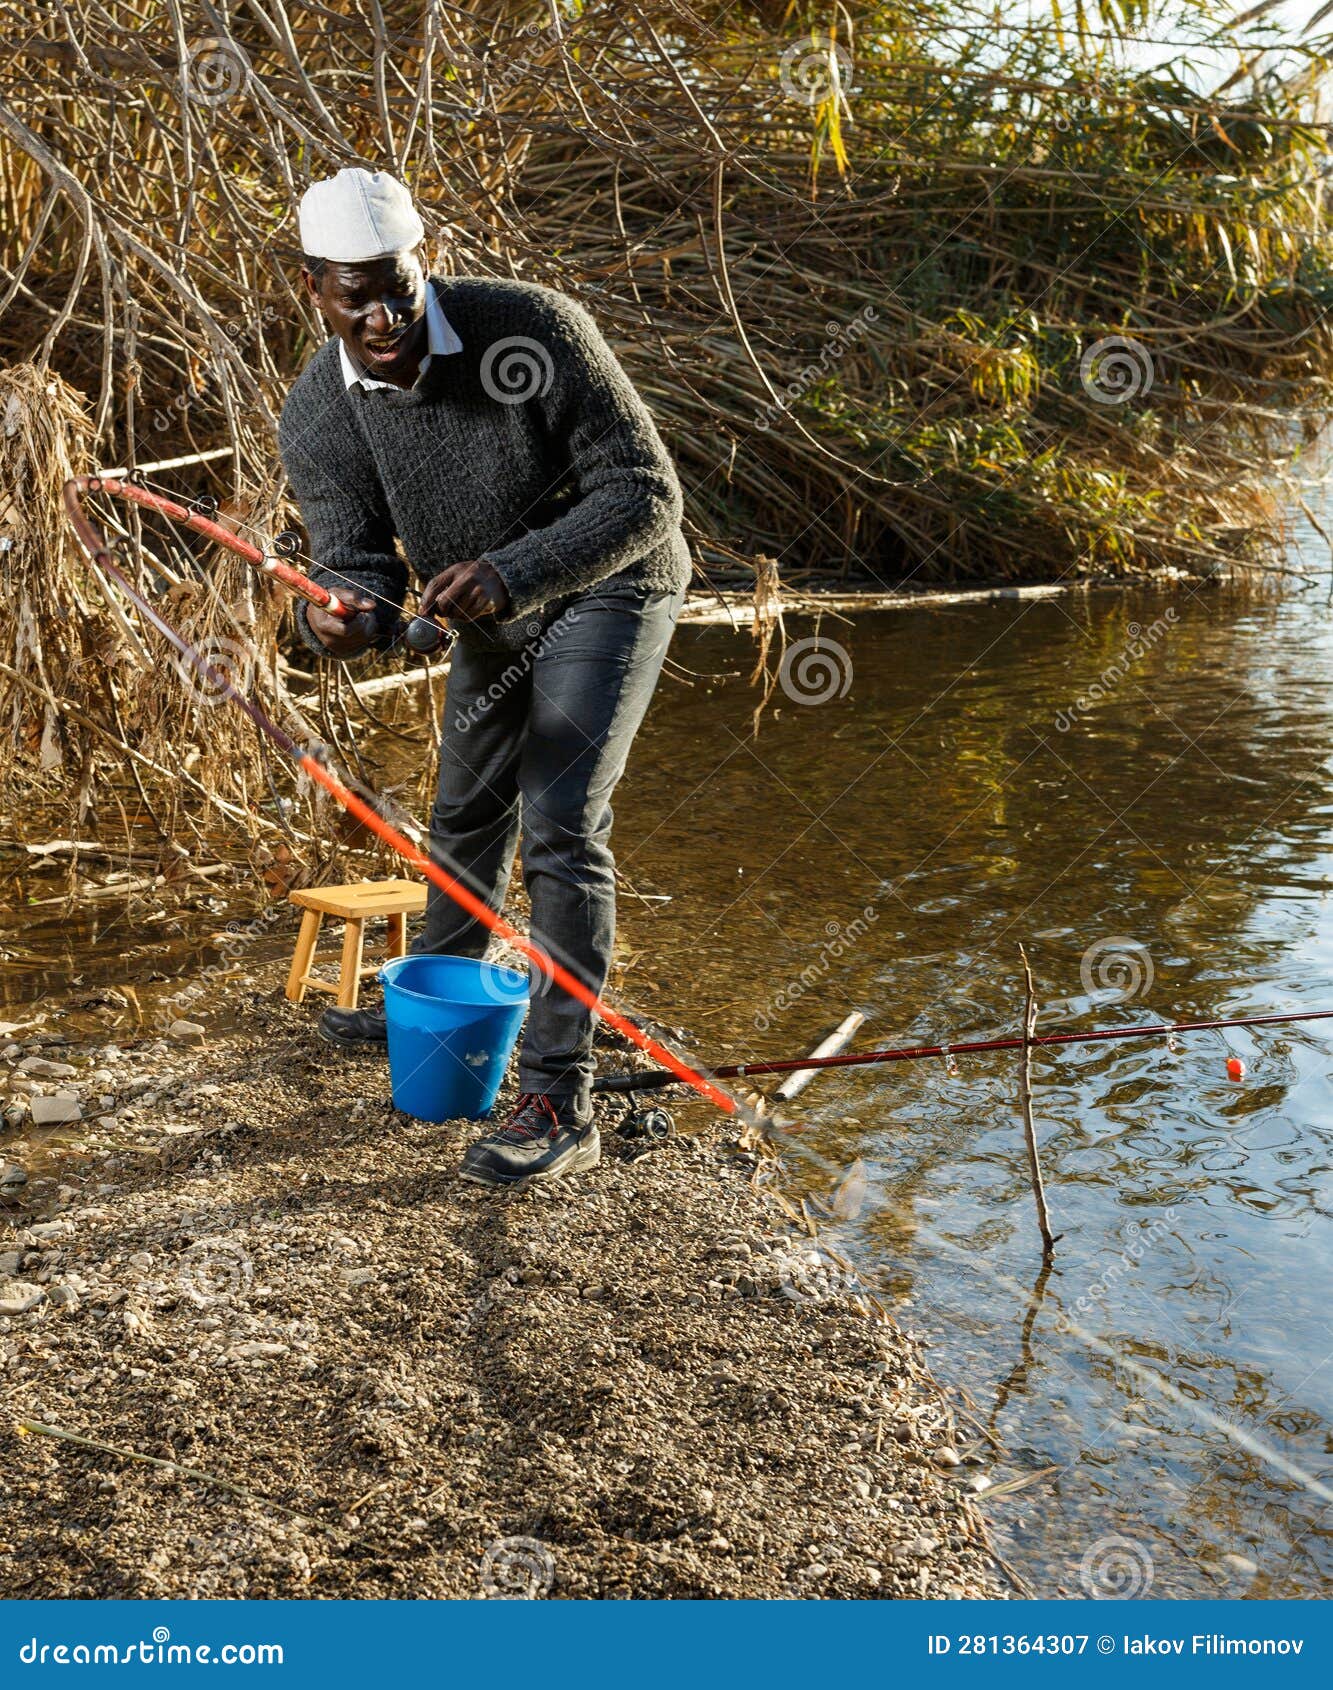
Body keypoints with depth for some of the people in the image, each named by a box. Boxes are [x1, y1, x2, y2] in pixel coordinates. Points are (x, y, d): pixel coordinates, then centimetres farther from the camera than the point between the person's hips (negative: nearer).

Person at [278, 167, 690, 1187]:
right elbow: (356, 558, -15)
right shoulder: (317, 419, -18)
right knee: (468, 815, 22)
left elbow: (645, 492, -29)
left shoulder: (532, 330, -31)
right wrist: (342, 617, -41)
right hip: (491, 612, 6)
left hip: (608, 587, -6)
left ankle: (559, 1103, -13)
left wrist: (511, 574, -42)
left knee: (559, 824, -18)